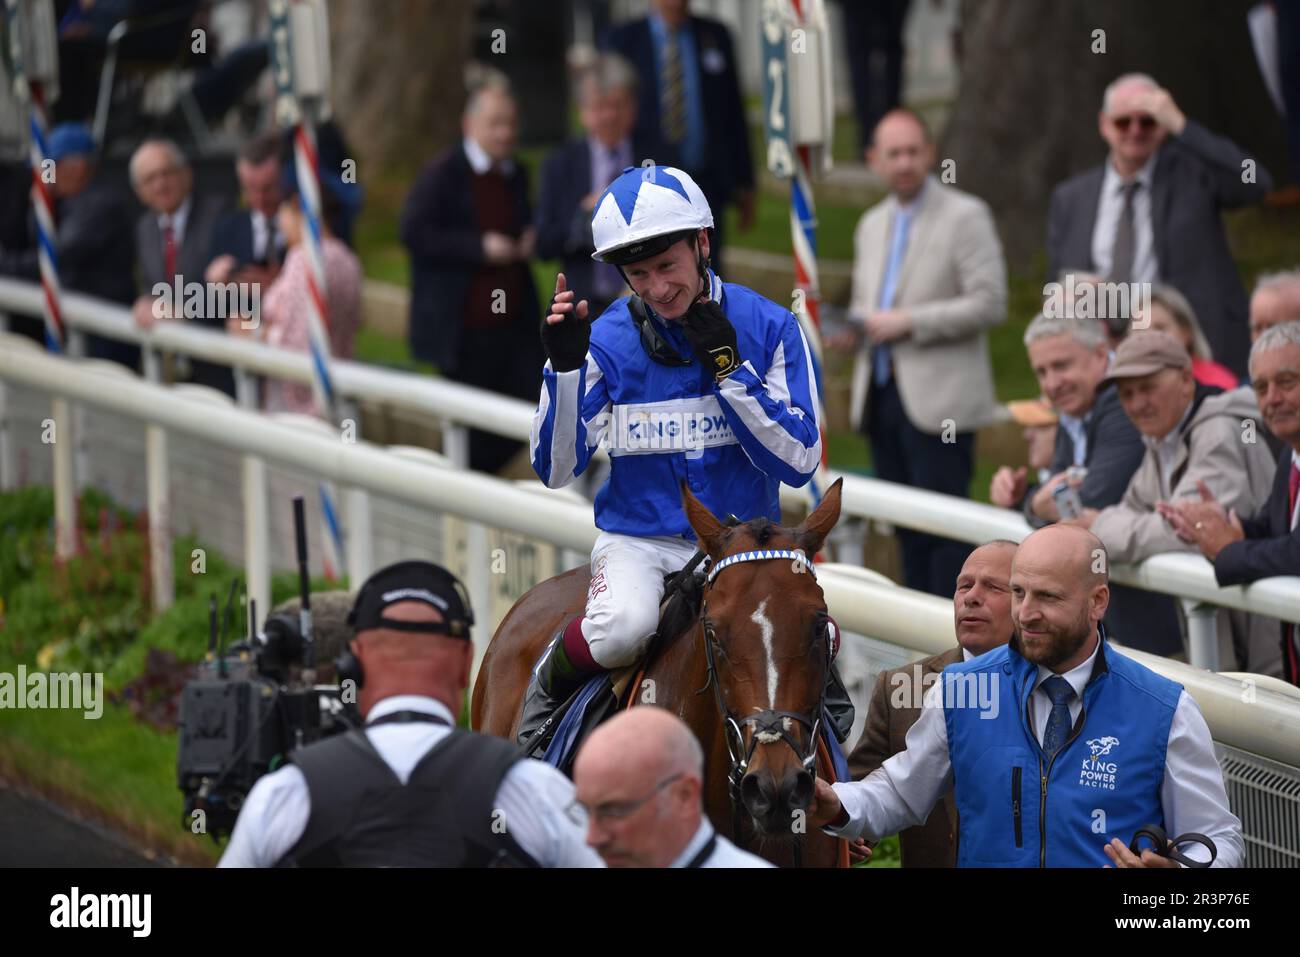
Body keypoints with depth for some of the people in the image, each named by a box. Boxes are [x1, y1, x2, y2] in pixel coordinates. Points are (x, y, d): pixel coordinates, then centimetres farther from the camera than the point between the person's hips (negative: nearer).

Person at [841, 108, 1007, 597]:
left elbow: (989, 304, -12)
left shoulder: (965, 216, -4)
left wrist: (908, 322, -16)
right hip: (881, 391, 7)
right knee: (908, 530, 8)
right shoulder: (873, 224, 18)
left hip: (938, 403, -7)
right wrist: (855, 324, 3)